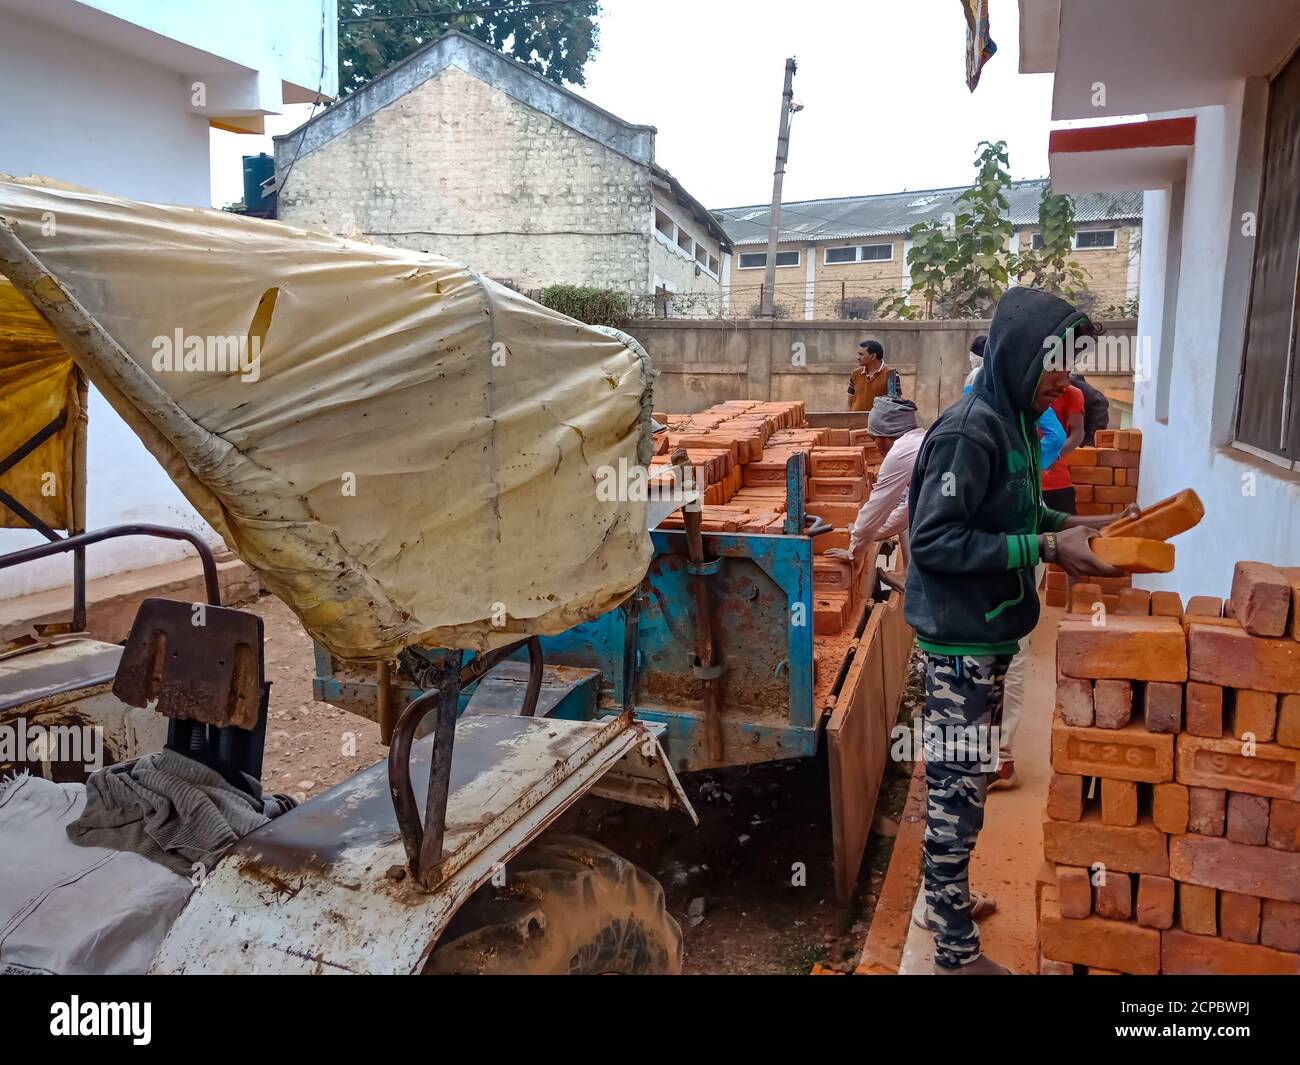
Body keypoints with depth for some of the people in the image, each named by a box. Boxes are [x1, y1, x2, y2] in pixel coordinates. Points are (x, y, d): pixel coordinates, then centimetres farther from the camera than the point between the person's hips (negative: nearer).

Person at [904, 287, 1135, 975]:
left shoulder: (1011, 421, 9)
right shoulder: (970, 431, -21)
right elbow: (933, 540, -24)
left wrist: (1069, 524, 5)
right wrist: (1047, 548, -23)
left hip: (988, 634, 10)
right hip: (962, 640, -10)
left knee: (963, 779, 21)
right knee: (956, 789, 1)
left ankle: (948, 899, 38)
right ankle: (957, 951, 14)